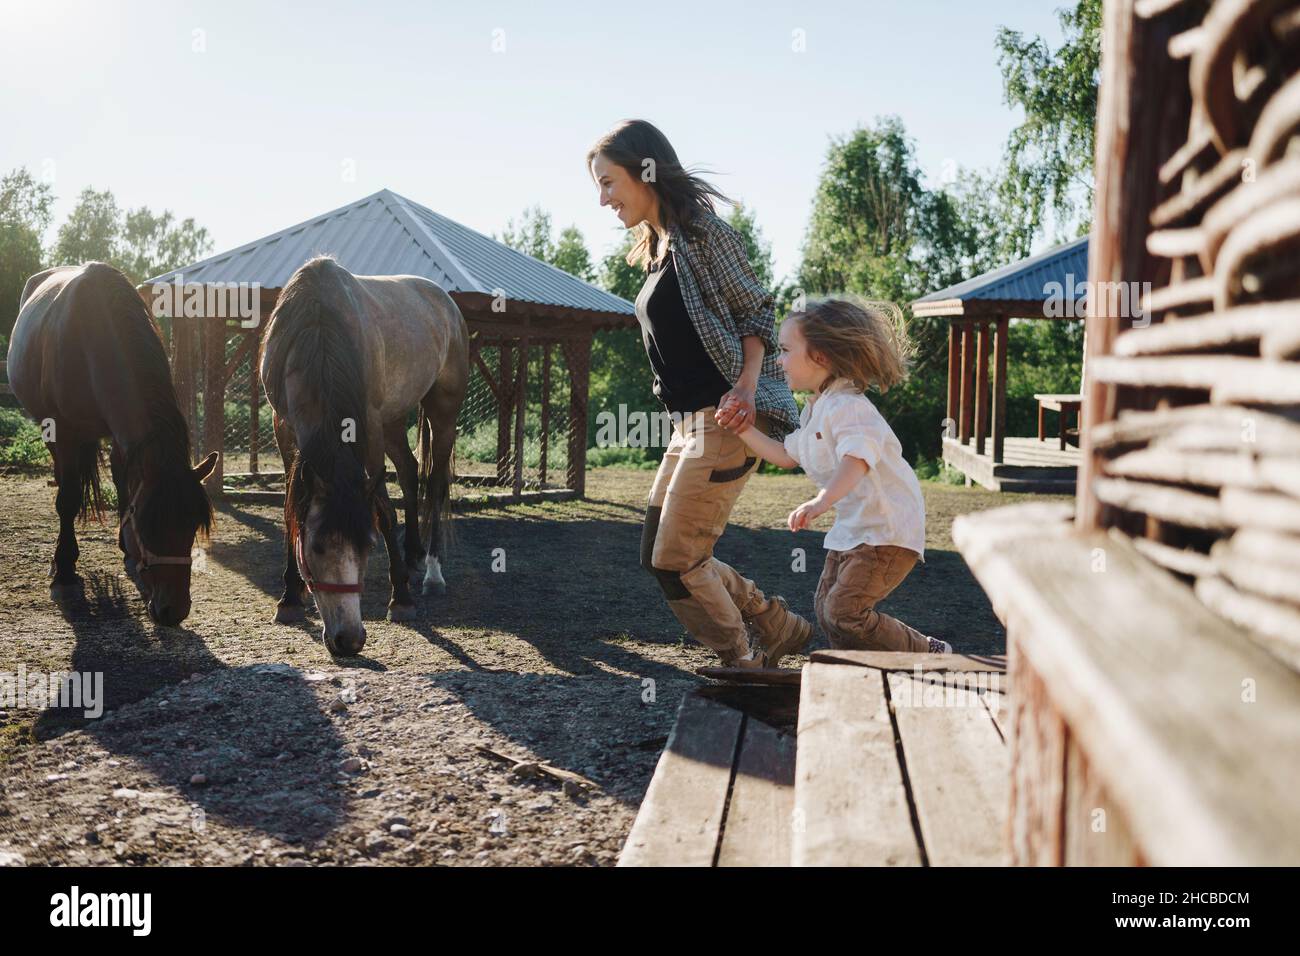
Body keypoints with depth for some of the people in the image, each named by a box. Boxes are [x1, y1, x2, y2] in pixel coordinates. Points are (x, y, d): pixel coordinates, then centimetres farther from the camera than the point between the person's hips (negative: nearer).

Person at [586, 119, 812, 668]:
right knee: (657, 555, 11)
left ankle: (743, 664, 14)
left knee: (674, 561, -6)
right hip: (689, 423, 10)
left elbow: (757, 312, -10)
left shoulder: (703, 232, -10)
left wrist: (747, 386, -24)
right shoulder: (656, 247, 16)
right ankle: (780, 628, 22)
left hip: (725, 419, -10)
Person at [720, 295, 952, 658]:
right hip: (852, 527, 10)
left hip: (888, 529, -10)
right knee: (826, 607, 10)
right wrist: (745, 431, 16)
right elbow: (787, 456, 23)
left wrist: (821, 502, -54)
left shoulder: (848, 406, -22)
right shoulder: (814, 410, 11)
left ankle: (931, 654, 1)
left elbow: (857, 460, -40)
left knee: (843, 611, -14)